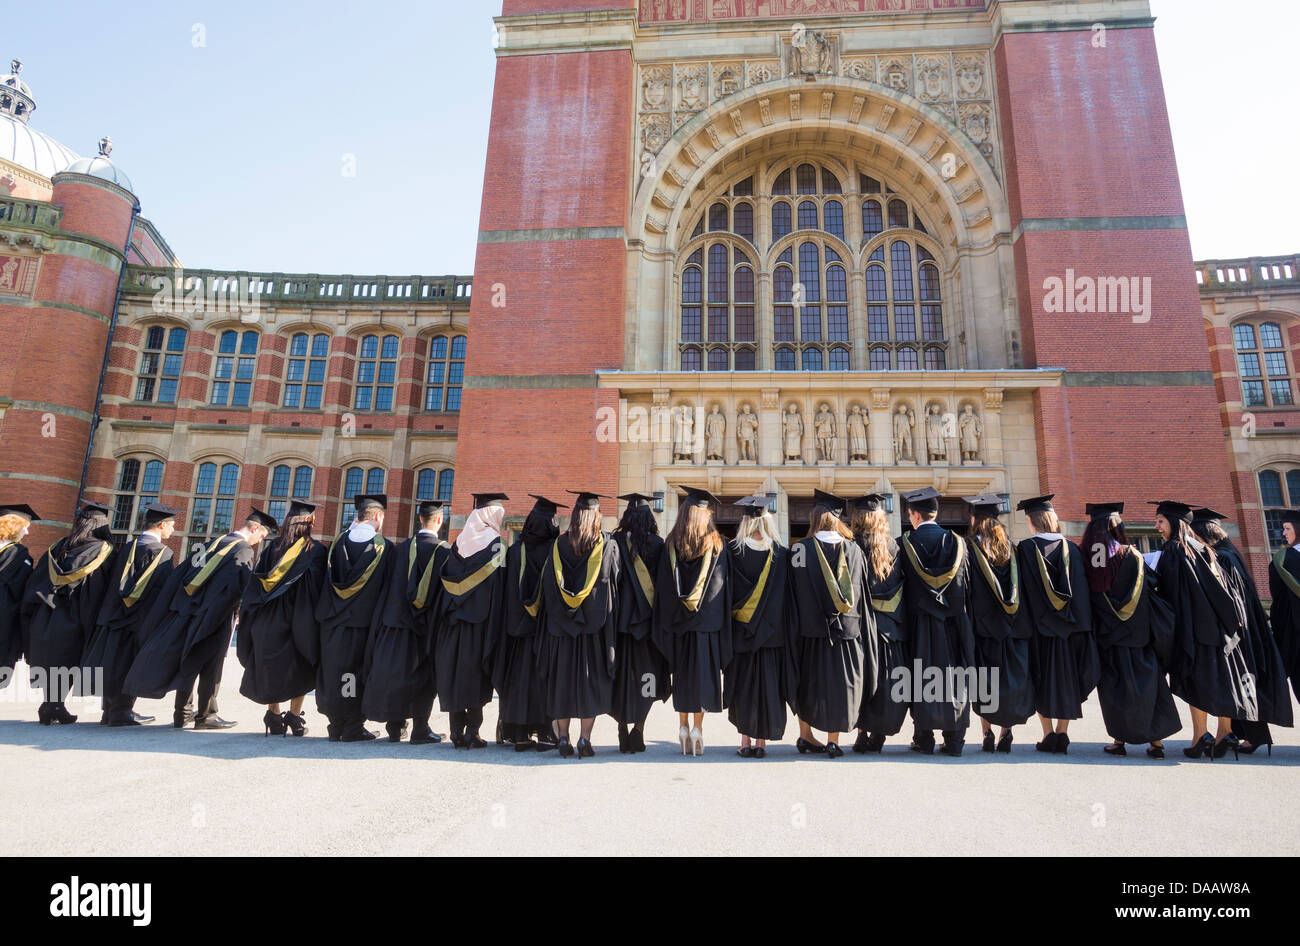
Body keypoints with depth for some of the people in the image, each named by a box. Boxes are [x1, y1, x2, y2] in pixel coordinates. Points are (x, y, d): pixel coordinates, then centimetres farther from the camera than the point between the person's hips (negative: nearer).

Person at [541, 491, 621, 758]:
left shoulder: (558, 544, 3)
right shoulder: (607, 545, -2)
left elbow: (547, 584, 4)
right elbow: (615, 583, -1)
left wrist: (554, 617, 12)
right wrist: (611, 623, 6)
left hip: (560, 623, 2)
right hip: (595, 624, -2)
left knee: (562, 677, 9)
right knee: (592, 679, 4)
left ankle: (563, 738, 13)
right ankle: (584, 739, 2)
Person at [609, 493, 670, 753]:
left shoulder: (615, 543, -3)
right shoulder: (658, 545, -2)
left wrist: (612, 613, 6)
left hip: (621, 617, 1)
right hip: (649, 618, 0)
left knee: (622, 673, 9)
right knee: (646, 673, 8)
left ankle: (623, 729, 13)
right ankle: (638, 729, 3)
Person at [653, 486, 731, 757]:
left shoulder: (670, 544, 0)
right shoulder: (717, 545, -3)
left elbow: (662, 586, 1)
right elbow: (723, 586, -2)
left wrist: (668, 620, 8)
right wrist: (720, 620, 5)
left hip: (677, 621, 2)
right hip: (708, 622, -1)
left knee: (682, 674, 11)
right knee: (703, 672, 4)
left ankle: (684, 727, 15)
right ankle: (697, 729, 4)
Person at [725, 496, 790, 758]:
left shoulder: (732, 551, -7)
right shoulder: (781, 554, -4)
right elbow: (786, 596, 1)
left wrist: (728, 623, 5)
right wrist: (783, 627, 9)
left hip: (740, 631, -1)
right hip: (771, 632, 1)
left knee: (742, 684, 9)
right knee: (766, 683, 8)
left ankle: (745, 741, 12)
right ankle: (761, 742, 12)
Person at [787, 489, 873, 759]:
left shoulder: (800, 549, -7)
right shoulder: (853, 550, 0)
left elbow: (794, 592, -5)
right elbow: (863, 595, 6)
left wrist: (798, 624, 4)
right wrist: (851, 620, 15)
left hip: (811, 626, -1)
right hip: (846, 627, 1)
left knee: (809, 681, 13)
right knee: (838, 681, 9)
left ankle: (805, 736, 22)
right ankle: (833, 741, 13)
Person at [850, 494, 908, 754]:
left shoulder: (853, 547, -8)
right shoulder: (893, 546, 2)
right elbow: (901, 585, 6)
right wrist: (898, 620, 13)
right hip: (891, 622, 3)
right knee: (887, 678, 10)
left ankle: (863, 733, 6)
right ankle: (879, 734, 16)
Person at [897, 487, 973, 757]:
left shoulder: (906, 543, -6)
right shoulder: (955, 542, 2)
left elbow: (903, 585, -5)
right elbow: (966, 584, 4)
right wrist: (956, 611, 12)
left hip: (920, 620, -2)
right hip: (951, 622, 2)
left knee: (921, 677, 4)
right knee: (953, 675, 8)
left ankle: (924, 739, 6)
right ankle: (954, 740, 12)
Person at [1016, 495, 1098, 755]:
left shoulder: (1025, 548, -7)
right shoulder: (1070, 548, 2)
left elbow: (1024, 589, -7)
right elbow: (1081, 590, 2)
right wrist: (1081, 624, 7)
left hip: (1039, 625, -2)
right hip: (1069, 626, 3)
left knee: (1042, 682, 6)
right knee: (1066, 679, 11)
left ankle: (1048, 735, 7)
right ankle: (1062, 734, 12)